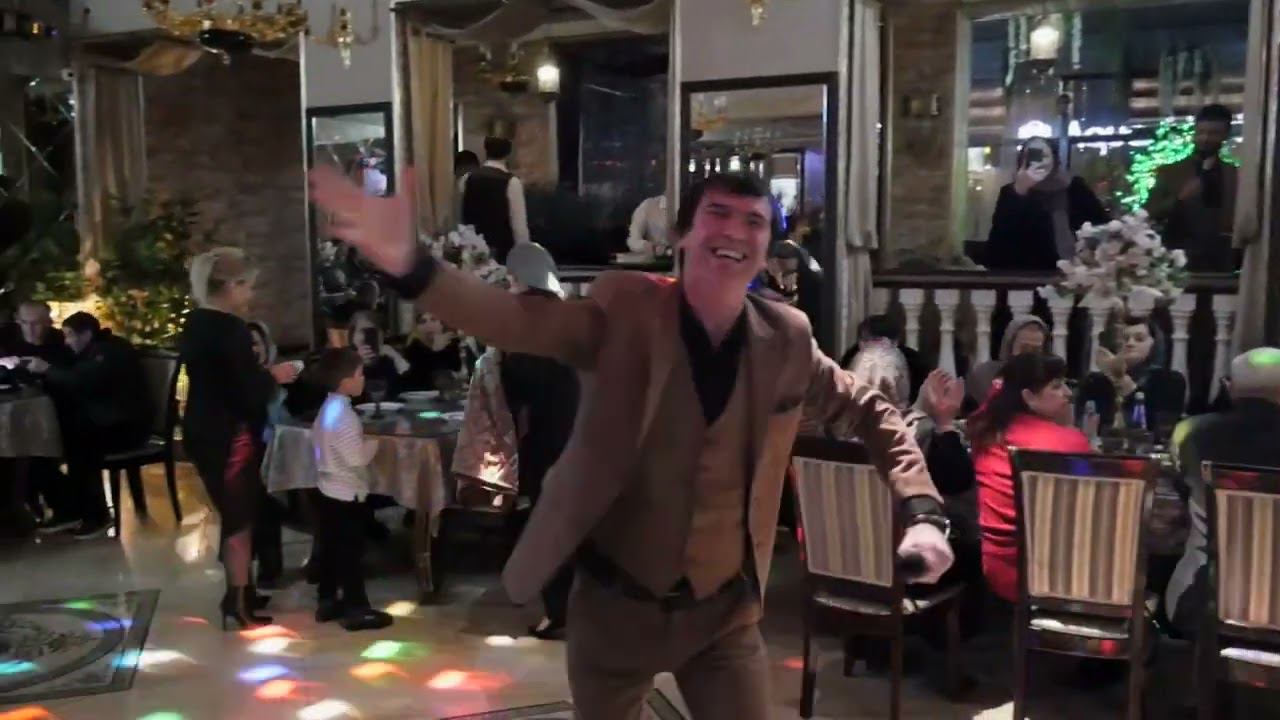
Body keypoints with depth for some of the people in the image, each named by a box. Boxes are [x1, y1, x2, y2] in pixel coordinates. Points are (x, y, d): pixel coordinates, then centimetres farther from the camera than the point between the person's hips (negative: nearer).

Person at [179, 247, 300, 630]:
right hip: (230, 436, -9)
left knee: (235, 513, 17)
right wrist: (274, 376, -5)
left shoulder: (196, 323, 9)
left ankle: (239, 591, 26)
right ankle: (238, 603, 8)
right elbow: (248, 393, -23)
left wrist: (261, 374, 15)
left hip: (204, 431, 9)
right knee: (240, 516, 1)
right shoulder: (230, 329, -21)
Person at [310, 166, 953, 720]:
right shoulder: (626, 309, -13)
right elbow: (519, 320, -27)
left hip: (725, 609, 2)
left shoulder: (787, 339, -5)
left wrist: (922, 511, -4)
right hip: (615, 602, -1)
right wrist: (409, 264, -45)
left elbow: (870, 414, 9)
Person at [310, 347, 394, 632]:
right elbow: (357, 459, -25)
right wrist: (375, 443, -8)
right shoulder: (344, 415, -23)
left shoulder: (327, 409, 8)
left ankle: (327, 601, 26)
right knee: (351, 552, -1)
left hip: (327, 489, 10)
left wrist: (363, 440, 14)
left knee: (331, 548, 17)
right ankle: (356, 609, 6)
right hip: (347, 493, -10)